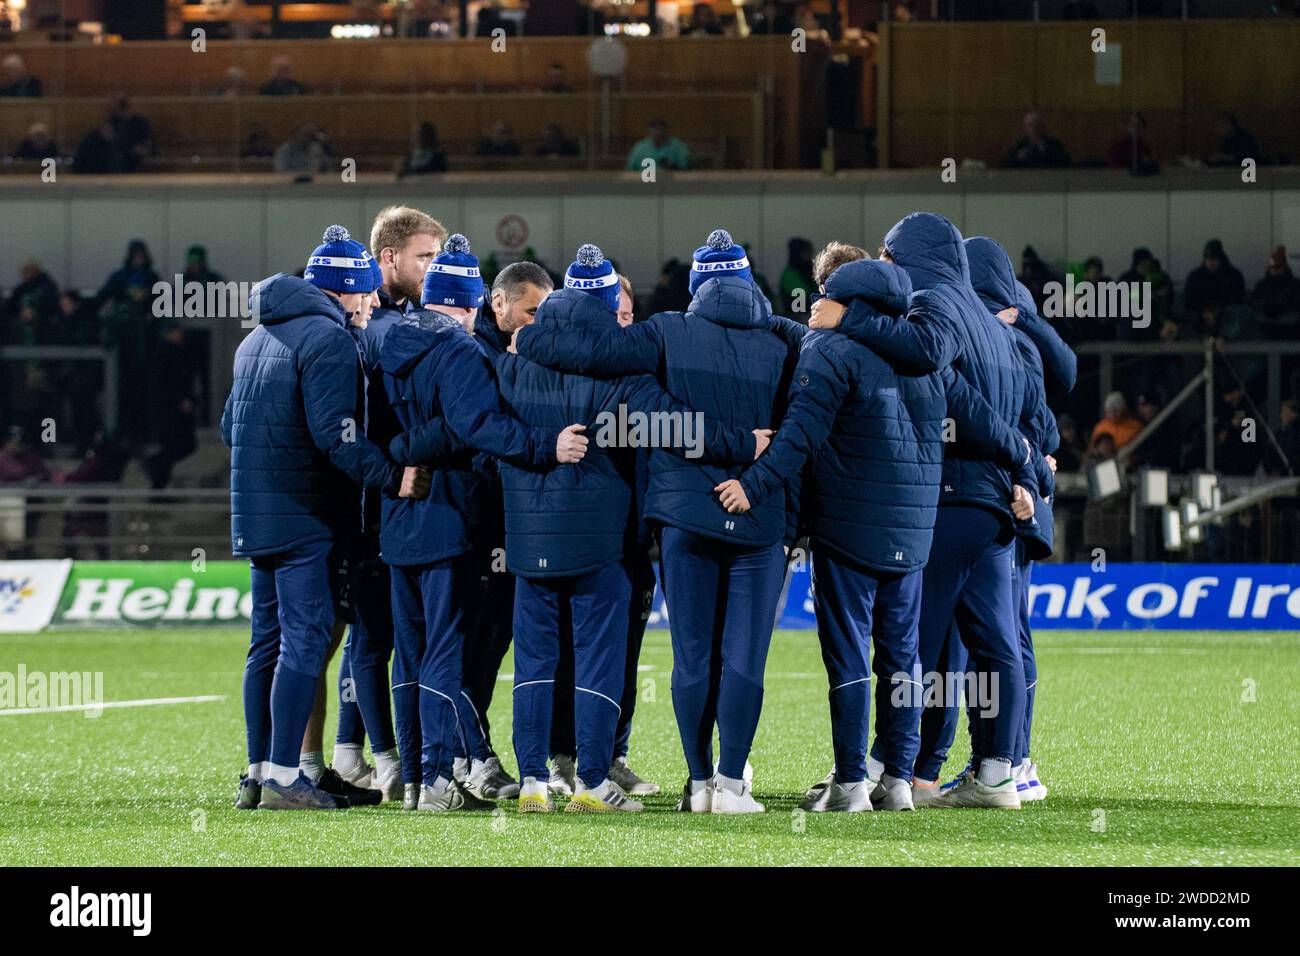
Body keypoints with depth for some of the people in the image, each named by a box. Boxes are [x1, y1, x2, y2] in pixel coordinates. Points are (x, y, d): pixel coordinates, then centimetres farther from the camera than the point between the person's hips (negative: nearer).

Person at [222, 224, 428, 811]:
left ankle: (258, 774, 15)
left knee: (269, 641, 13)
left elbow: (229, 426, 24)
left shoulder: (257, 340, 17)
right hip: (306, 517, -9)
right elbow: (333, 433, -23)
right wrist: (392, 478, -21)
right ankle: (284, 778, -11)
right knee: (305, 638, -8)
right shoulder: (327, 338, -13)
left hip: (256, 515, 9)